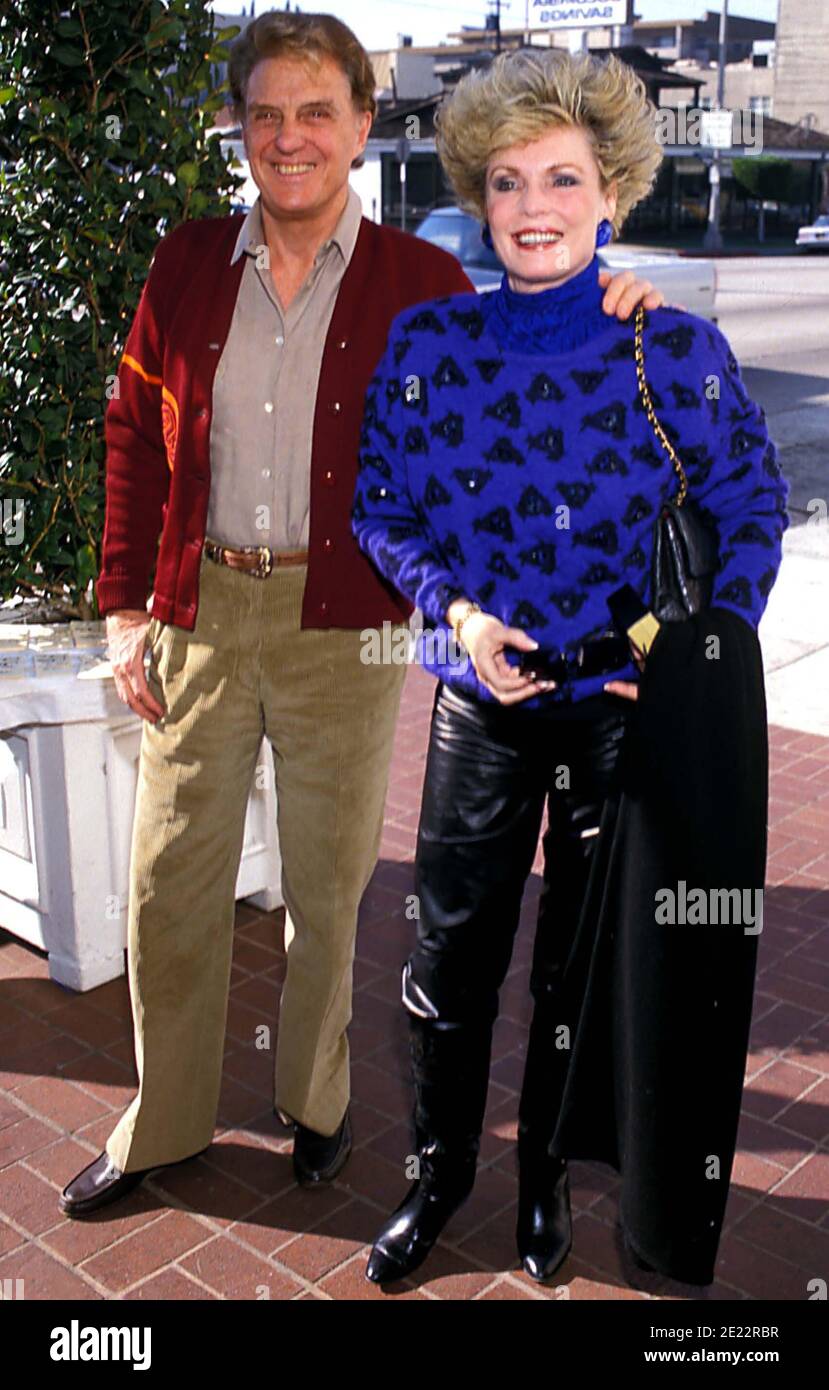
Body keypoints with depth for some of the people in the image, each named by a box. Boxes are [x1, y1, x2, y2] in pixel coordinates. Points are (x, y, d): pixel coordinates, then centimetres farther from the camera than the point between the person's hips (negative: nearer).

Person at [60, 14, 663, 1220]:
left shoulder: (421, 282, 0)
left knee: (328, 882, 11)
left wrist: (599, 322, -11)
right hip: (201, 614, 2)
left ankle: (316, 1101, 35)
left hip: (344, 623, -2)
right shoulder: (187, 266, 6)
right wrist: (124, 607, 4)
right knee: (172, 880, 9)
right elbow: (135, 440, 9)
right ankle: (163, 1123, 30)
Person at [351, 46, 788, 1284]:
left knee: (583, 957, 14)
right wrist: (453, 606, -13)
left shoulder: (679, 349, -7)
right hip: (481, 701, 1)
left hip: (624, 705, -1)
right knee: (452, 948, 9)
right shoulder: (426, 342, -2)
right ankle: (438, 1168, 34)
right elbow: (378, 502, 4)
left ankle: (546, 1171, 38)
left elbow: (752, 507, 0)